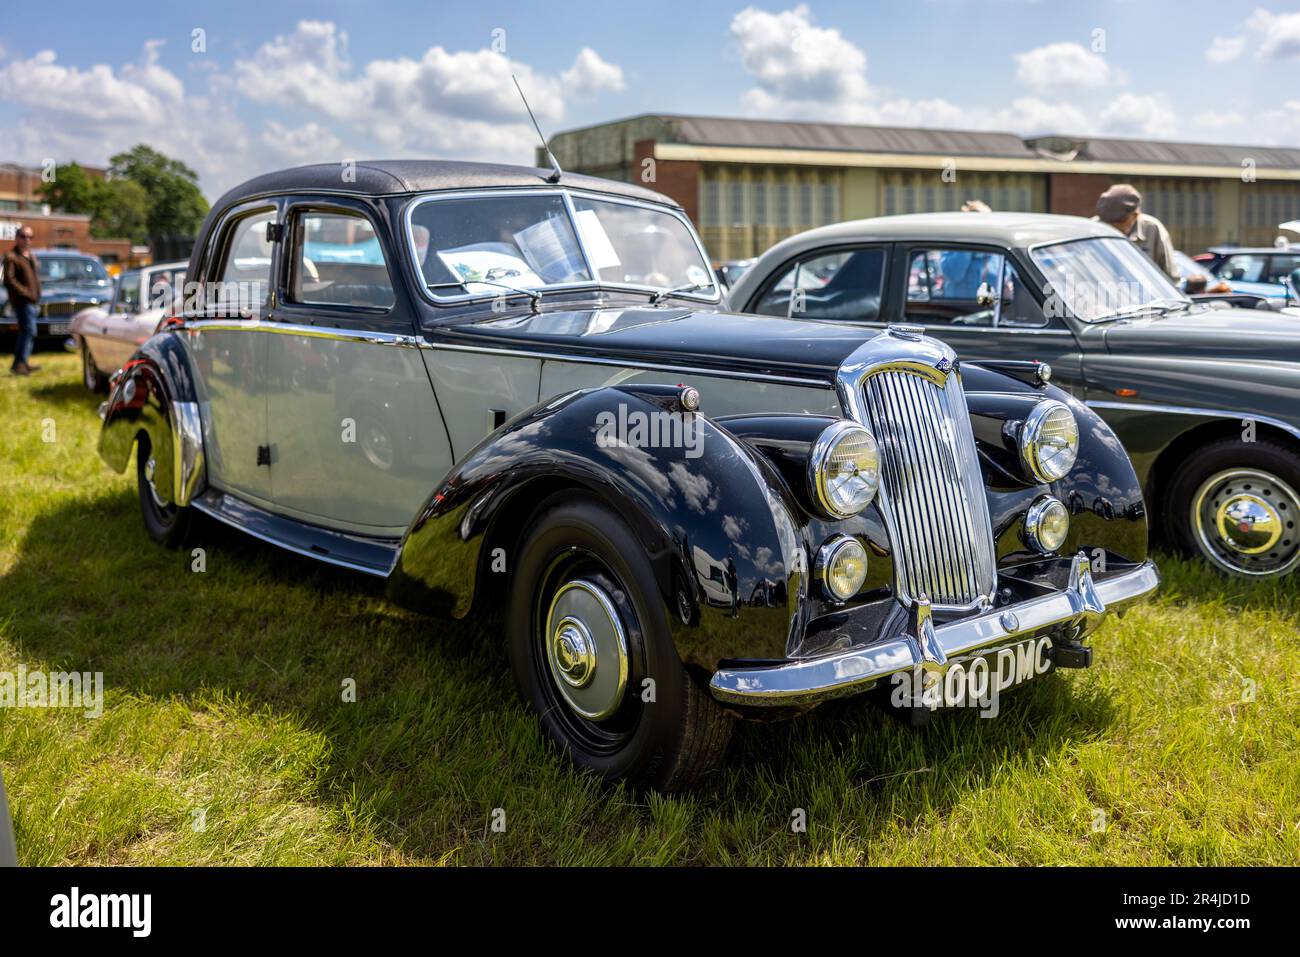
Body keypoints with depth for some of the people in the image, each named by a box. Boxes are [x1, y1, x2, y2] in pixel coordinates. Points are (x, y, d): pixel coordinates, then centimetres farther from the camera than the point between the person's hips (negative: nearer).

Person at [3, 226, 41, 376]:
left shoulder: (31, 257, 18)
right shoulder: (11, 257, -9)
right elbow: (9, 280, -17)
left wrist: (37, 294, 12)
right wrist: (26, 293, -19)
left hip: (31, 301, 9)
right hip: (22, 301, -9)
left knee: (25, 332, 14)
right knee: (29, 331, -17)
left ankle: (22, 363, 23)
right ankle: (19, 364, -18)